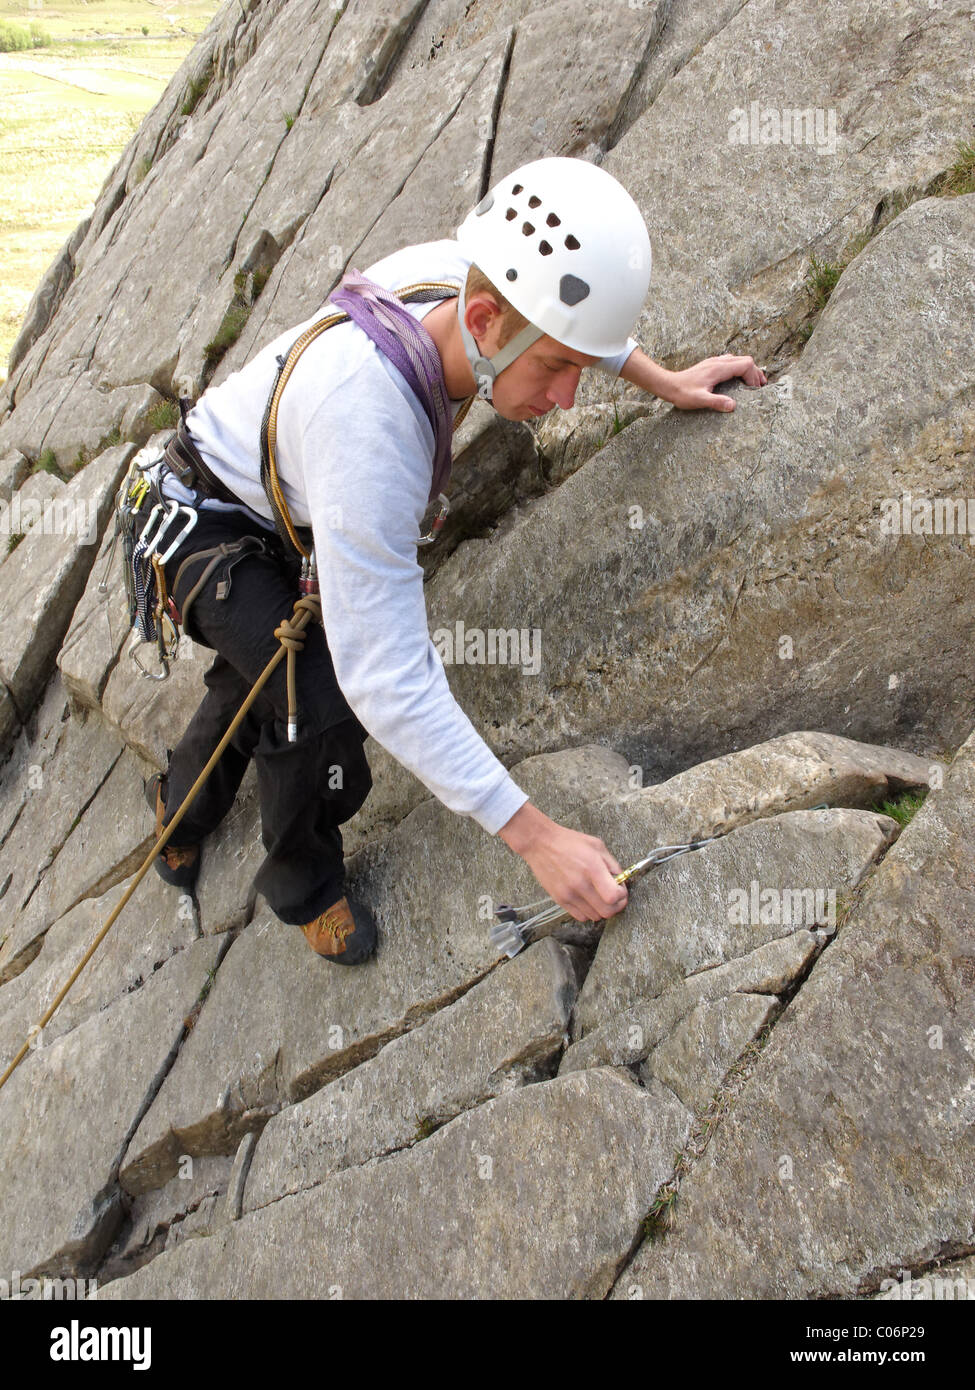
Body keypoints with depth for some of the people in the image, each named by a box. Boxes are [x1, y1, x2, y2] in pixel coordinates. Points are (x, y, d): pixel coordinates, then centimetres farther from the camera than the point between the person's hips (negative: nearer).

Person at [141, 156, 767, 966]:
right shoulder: (369, 431, -46)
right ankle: (303, 882, 4)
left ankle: (184, 803, 53)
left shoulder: (462, 275, -25)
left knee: (262, 670, 22)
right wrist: (534, 836, -42)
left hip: (283, 523, 8)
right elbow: (389, 681, -45)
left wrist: (667, 384, 6)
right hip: (209, 528, -7)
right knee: (322, 692, -26)